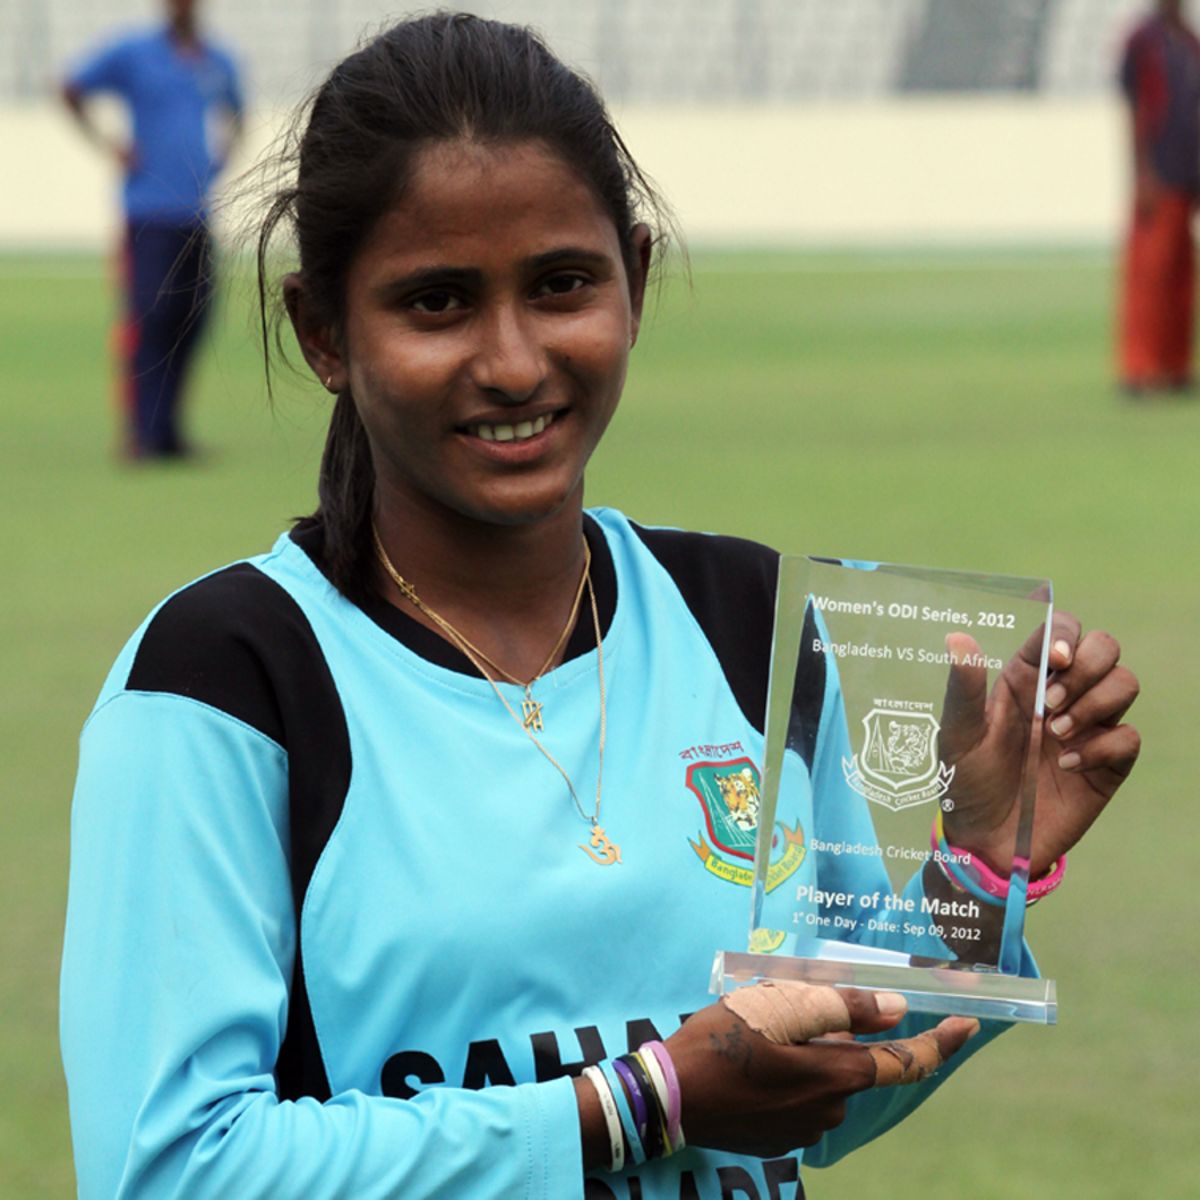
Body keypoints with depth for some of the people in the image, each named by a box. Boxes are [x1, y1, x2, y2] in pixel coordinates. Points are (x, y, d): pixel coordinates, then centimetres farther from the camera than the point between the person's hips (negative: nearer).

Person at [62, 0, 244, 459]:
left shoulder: (218, 63, 13)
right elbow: (72, 90, 9)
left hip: (198, 213, 5)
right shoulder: (132, 54, 0)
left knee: (190, 324, 2)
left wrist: (226, 145, 15)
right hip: (149, 211, -5)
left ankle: (168, 431, 10)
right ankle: (140, 433, -9)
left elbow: (234, 110, 33)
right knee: (148, 321, -11)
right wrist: (104, 141, 0)